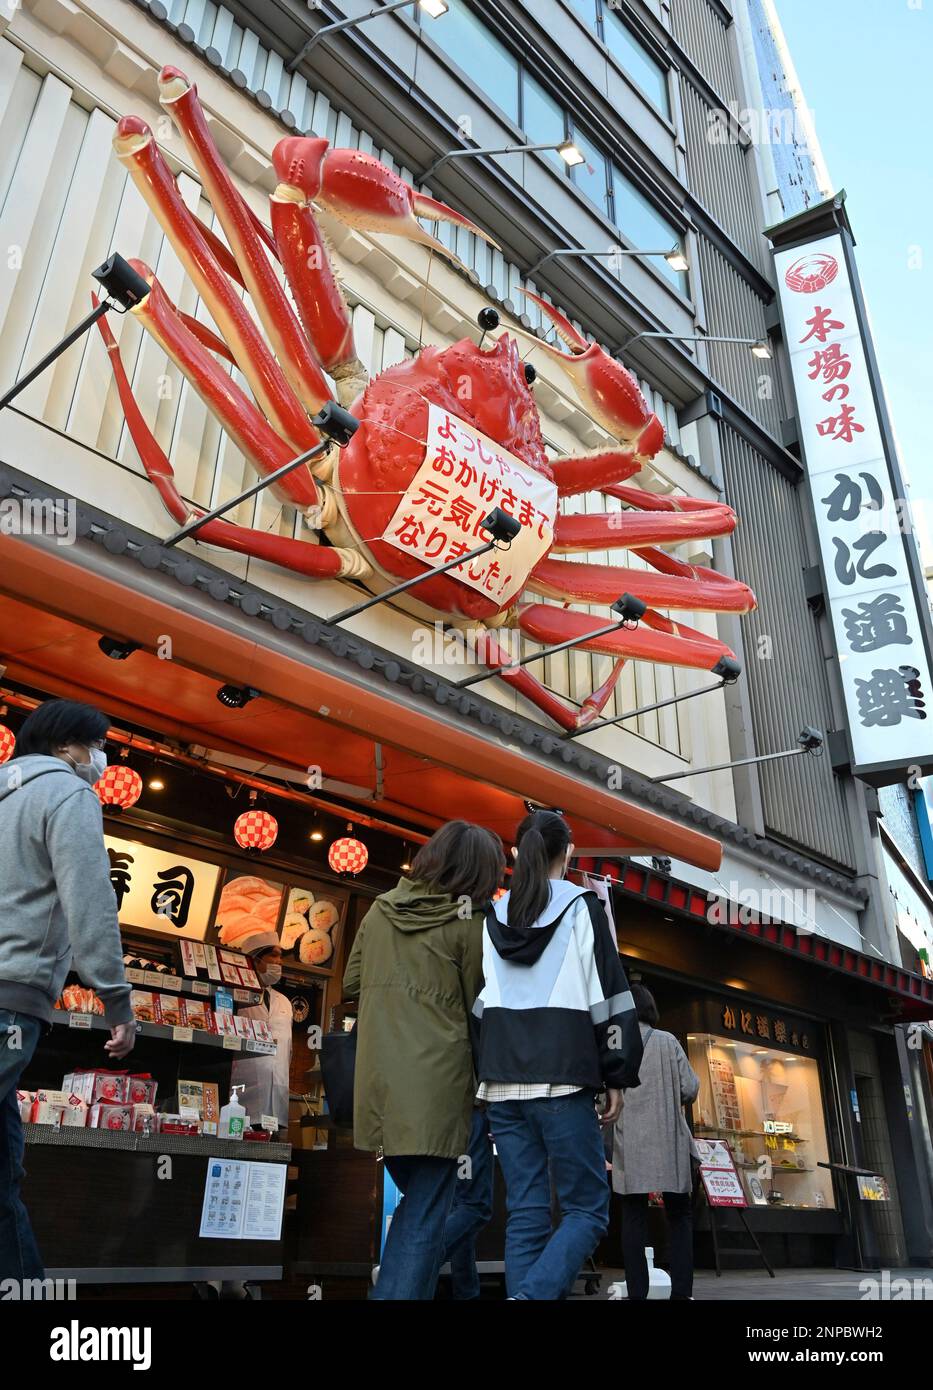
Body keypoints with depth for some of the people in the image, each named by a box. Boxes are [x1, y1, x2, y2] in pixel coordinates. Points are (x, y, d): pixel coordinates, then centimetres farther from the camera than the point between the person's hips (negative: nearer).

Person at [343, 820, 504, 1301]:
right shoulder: (467, 922, -7)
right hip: (437, 1080, -6)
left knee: (418, 1198, 23)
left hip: (379, 1079, 6)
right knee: (425, 1215, 5)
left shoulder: (381, 908, 7)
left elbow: (352, 984, 14)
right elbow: (474, 1008, 0)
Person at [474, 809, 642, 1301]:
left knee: (525, 1213, 9)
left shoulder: (493, 918, 11)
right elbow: (608, 996, -3)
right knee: (587, 1210, 4)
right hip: (562, 1078, -4)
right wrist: (616, 1077, 1)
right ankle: (532, 1295, -17)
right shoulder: (583, 908, -1)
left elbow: (478, 1002, 11)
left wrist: (487, 1074, 15)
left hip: (502, 1080, 5)